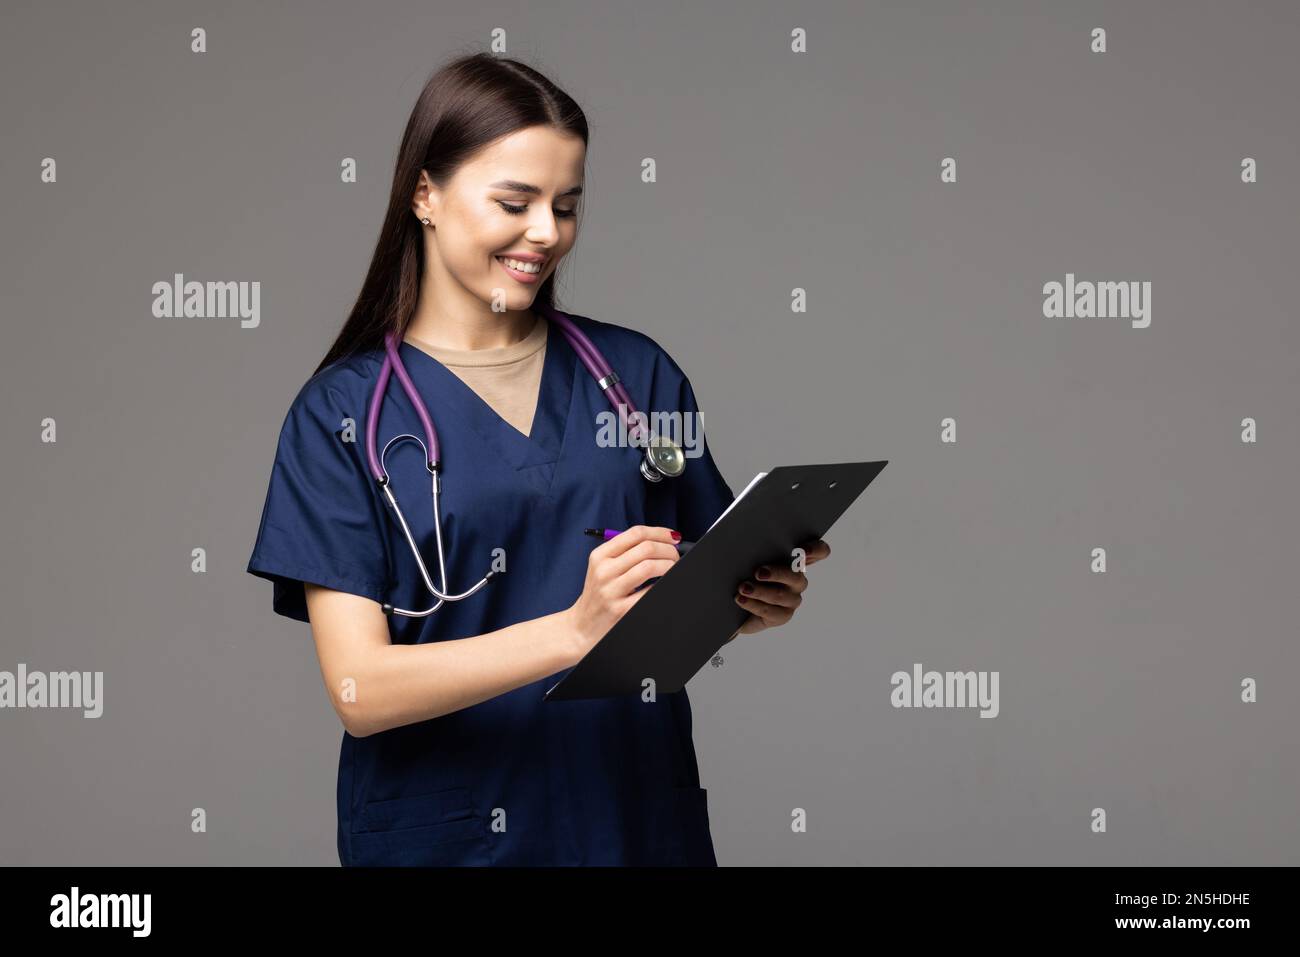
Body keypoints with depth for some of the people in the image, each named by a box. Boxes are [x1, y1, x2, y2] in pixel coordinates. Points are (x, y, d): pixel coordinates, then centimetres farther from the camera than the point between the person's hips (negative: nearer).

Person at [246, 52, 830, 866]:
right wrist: (576, 631, -26)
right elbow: (359, 689, -14)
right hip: (445, 833, -2)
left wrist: (760, 599, -12)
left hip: (643, 818, 3)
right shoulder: (343, 411, -5)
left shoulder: (638, 372, 3)